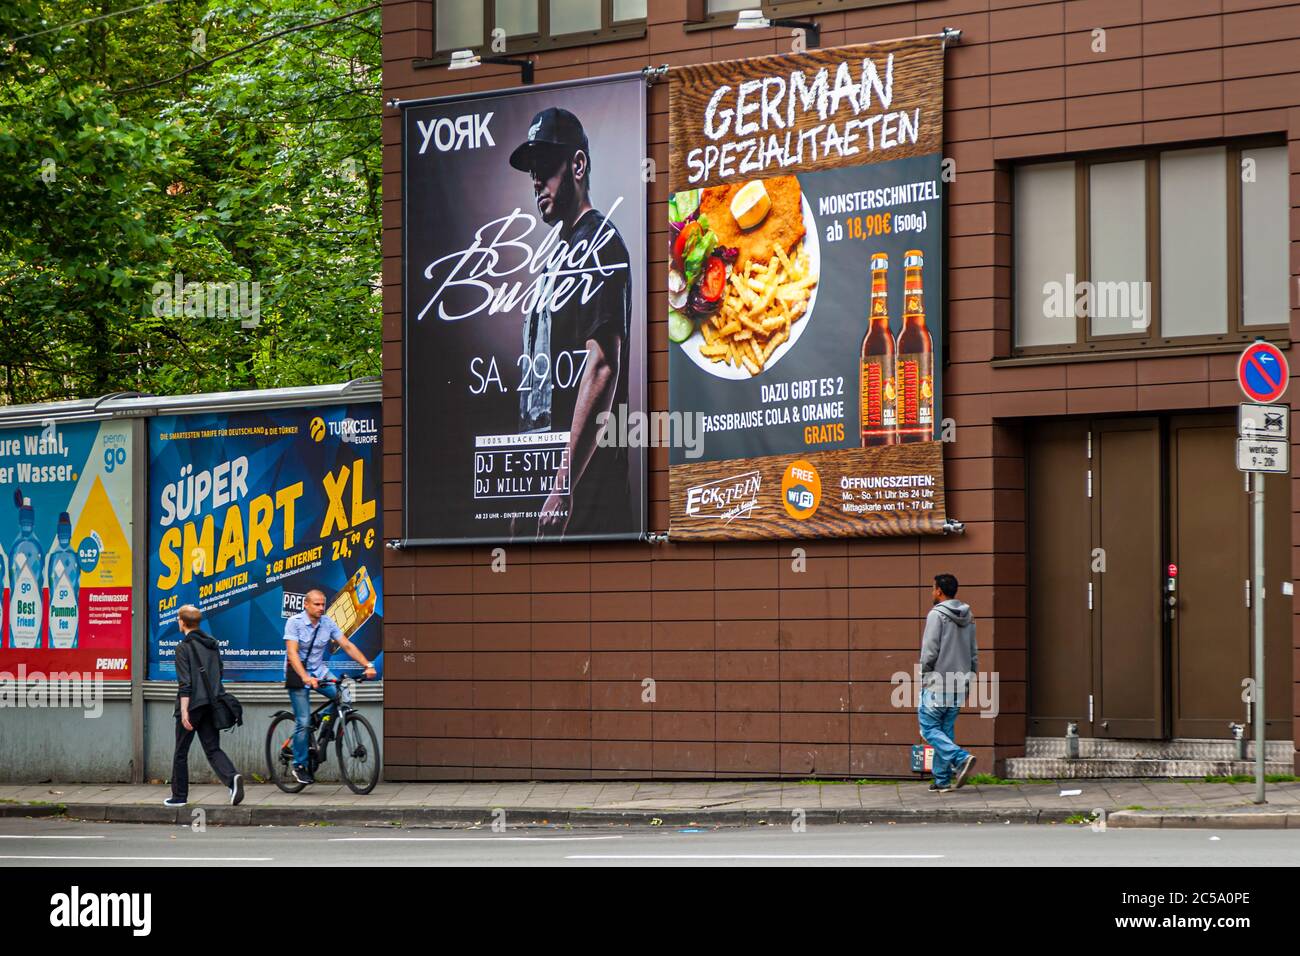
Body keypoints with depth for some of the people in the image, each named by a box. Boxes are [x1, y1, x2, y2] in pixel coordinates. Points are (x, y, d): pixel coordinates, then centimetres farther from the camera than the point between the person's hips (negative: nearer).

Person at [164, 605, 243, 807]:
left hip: (192, 705, -6)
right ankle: (232, 777, -22)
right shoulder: (212, 644, 12)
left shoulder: (184, 648, -10)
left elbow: (185, 683, -16)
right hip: (211, 705, 6)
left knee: (181, 752, 7)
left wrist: (184, 711, -18)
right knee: (212, 749, 5)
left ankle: (179, 796, 13)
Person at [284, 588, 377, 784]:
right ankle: (299, 766, 3)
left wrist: (368, 665, -15)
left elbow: (347, 646, -2)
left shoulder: (327, 624, -1)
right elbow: (292, 653, -23)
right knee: (303, 722, -10)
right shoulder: (294, 622, -14)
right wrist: (305, 678, -37)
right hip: (297, 673, -5)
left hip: (319, 671, 5)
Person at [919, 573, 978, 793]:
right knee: (945, 730, 12)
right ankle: (942, 780, 9)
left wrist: (923, 676, -2)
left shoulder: (937, 615, -11)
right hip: (959, 686, 7)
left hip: (937, 683, -7)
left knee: (930, 729, -2)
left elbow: (929, 651, -15)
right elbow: (974, 654, 15)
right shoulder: (968, 618, 12)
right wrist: (970, 677, 20)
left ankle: (961, 758, -21)